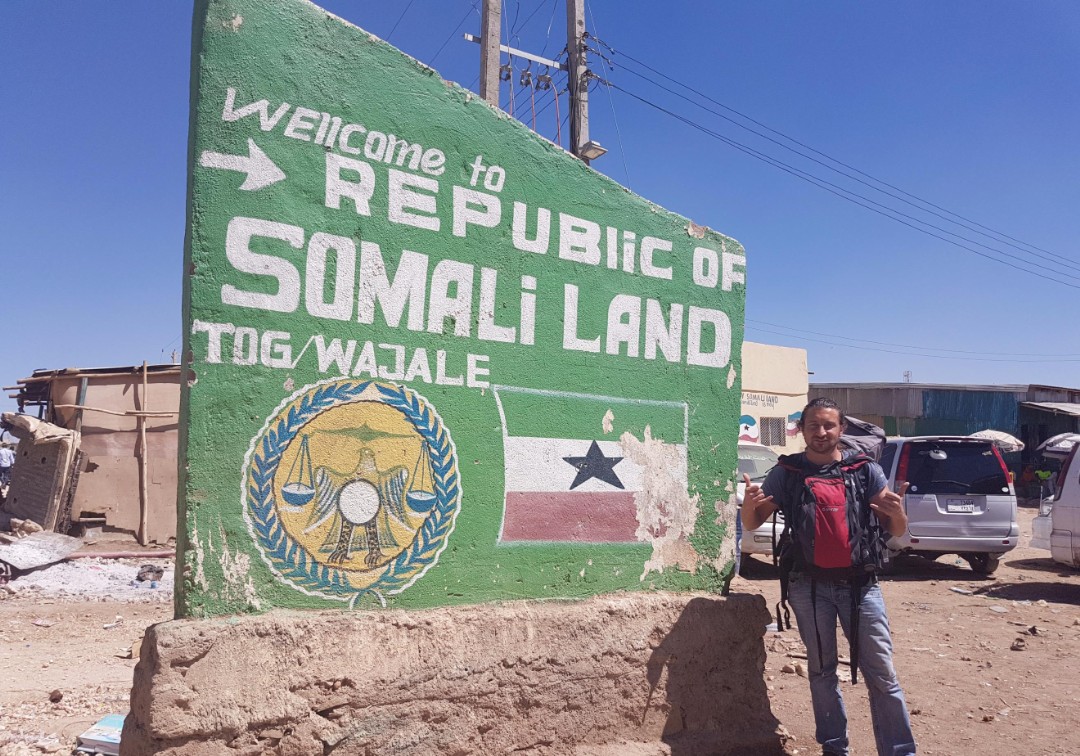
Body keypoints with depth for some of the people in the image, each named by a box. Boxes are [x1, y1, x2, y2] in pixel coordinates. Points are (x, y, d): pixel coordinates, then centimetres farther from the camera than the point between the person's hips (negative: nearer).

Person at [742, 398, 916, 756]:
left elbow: (895, 532, 4)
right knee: (821, 670, 10)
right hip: (809, 585, 1)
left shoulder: (866, 470, 1)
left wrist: (897, 514, -20)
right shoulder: (786, 473, 2)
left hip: (860, 583, 0)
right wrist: (749, 504, -17)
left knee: (881, 673, -1)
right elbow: (752, 524, 6)